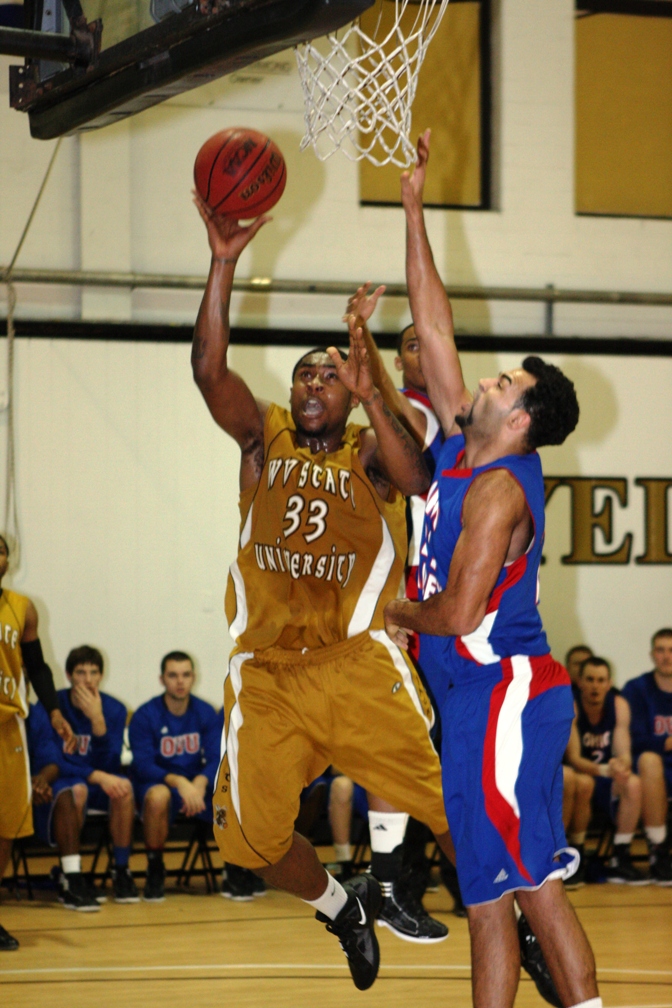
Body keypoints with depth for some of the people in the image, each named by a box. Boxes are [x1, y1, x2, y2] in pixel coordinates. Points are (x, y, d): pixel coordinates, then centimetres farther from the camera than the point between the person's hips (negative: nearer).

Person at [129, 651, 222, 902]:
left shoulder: (206, 713, 4)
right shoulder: (145, 716, -7)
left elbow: (216, 759, -4)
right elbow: (143, 766, -15)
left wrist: (199, 784, -26)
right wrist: (178, 781, -32)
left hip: (197, 785, 3)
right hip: (159, 783, -3)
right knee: (158, 795, -40)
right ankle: (155, 871, -17)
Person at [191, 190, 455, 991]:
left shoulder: (367, 450, 5)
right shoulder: (265, 436, 9)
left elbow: (417, 480, -18)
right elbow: (208, 370, -7)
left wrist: (372, 399, -28)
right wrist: (224, 265, -15)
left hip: (358, 664, -3)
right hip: (268, 676, 3)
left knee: (451, 804, -11)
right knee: (252, 838, 4)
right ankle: (343, 908, 32)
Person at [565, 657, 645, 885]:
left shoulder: (619, 706, -5)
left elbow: (624, 753, -11)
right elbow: (574, 759, -24)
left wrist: (622, 764, -37)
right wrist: (607, 769, -43)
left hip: (605, 782, 4)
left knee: (633, 783, -27)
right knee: (584, 784, -37)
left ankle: (619, 860, -19)